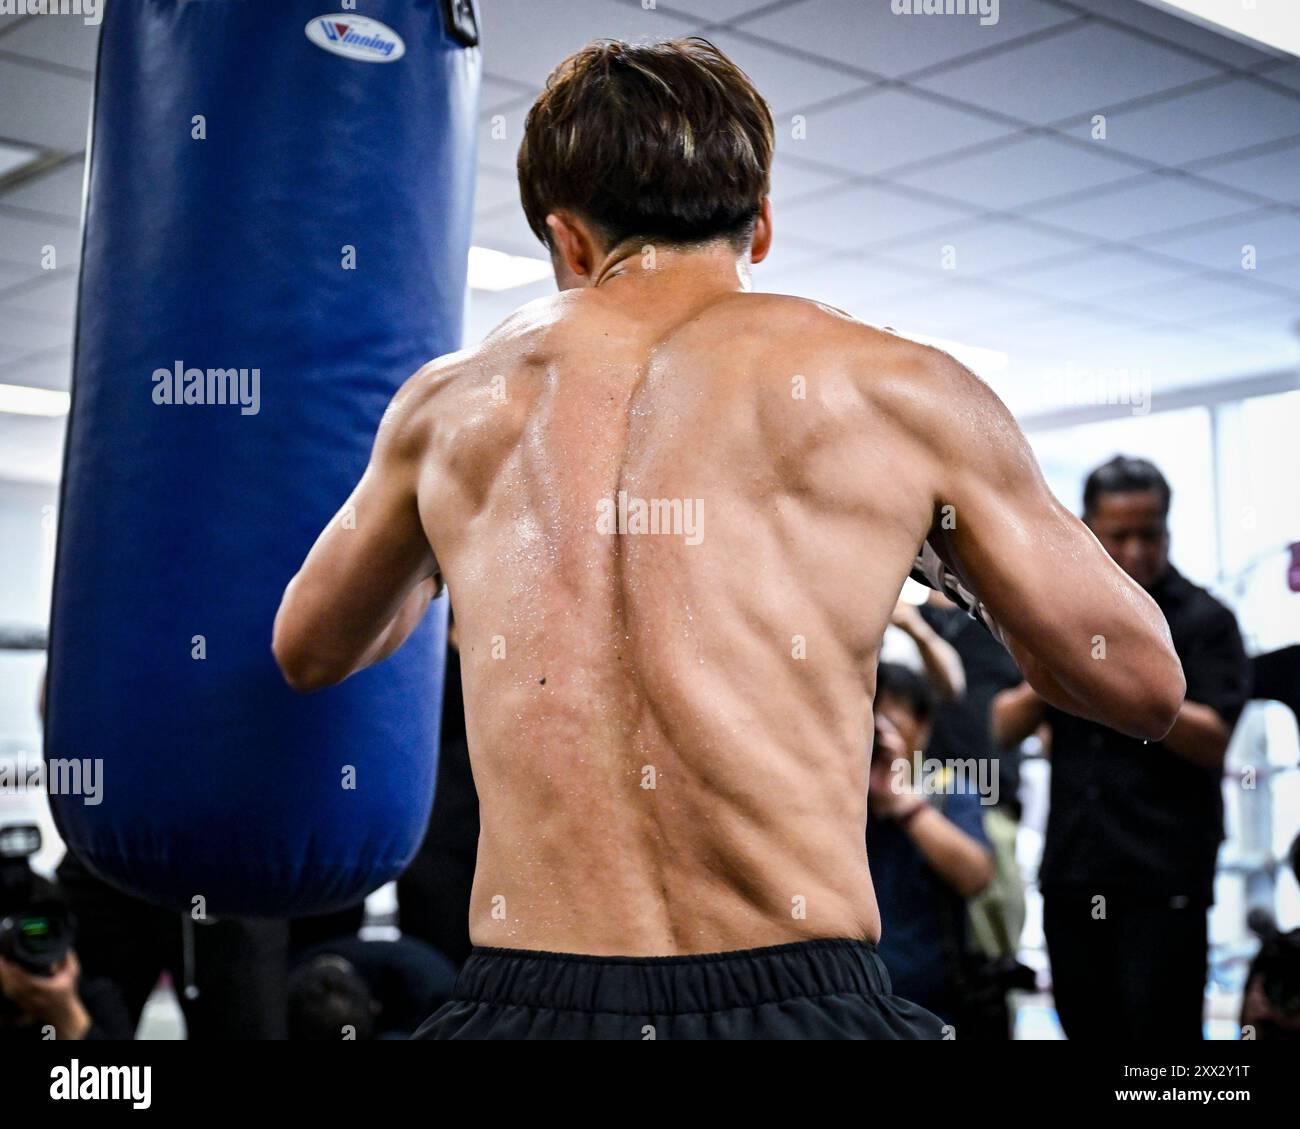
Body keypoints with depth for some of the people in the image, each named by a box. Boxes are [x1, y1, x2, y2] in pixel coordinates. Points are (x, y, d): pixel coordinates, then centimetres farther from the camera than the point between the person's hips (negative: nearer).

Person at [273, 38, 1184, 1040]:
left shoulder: (453, 403, 9)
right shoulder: (898, 392, 1)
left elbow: (309, 650, 26)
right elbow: (1143, 687, 8)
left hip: (520, 1003, 2)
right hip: (797, 1001, -1)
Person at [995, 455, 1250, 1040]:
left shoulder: (1204, 619, -2)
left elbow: (1213, 741, -12)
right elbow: (1005, 726, 8)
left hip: (1163, 882, -5)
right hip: (1072, 875, 5)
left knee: (1162, 1027, -4)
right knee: (1087, 1027, 12)